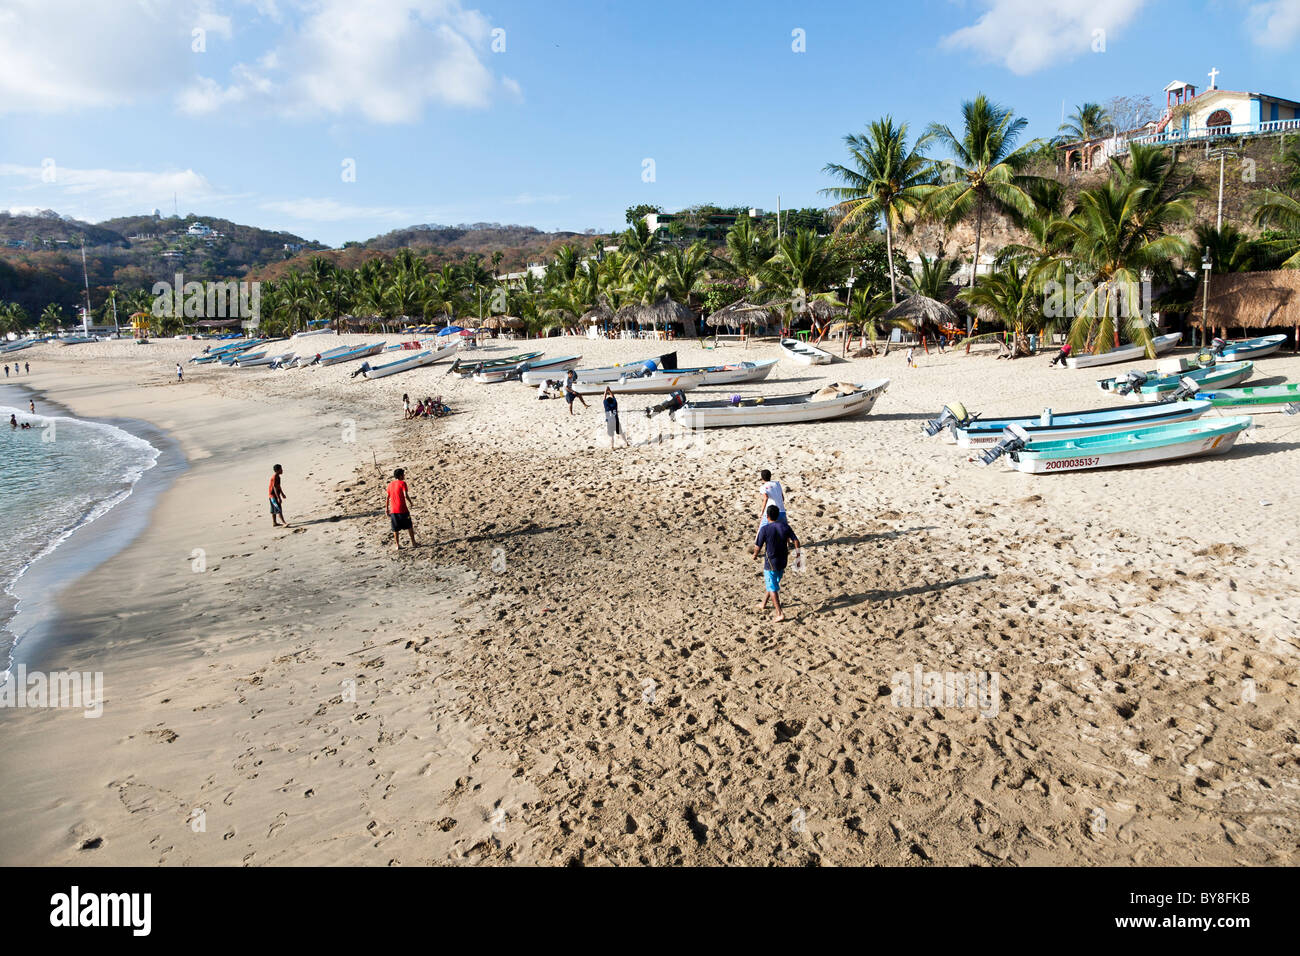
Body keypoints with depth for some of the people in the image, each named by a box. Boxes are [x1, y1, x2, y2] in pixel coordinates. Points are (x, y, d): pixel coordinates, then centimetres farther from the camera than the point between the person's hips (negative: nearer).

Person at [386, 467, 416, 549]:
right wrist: (410, 502, -2)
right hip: (402, 509, -4)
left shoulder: (390, 484, 9)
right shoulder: (402, 483, -8)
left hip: (393, 510, 4)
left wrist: (387, 509, 18)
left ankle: (397, 545, 9)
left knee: (396, 529, 9)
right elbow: (406, 495, -18)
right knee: (409, 527, 12)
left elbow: (388, 497, 12)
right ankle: (413, 543, 16)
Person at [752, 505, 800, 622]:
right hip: (783, 561, 6)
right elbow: (796, 540, -3)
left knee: (772, 588, 2)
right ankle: (763, 605, 39)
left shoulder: (765, 529, -17)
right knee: (772, 583, 24)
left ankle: (780, 614, -2)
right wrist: (797, 554, 10)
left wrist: (755, 555, 8)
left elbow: (758, 547, -13)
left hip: (771, 562, -6)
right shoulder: (785, 526, -4)